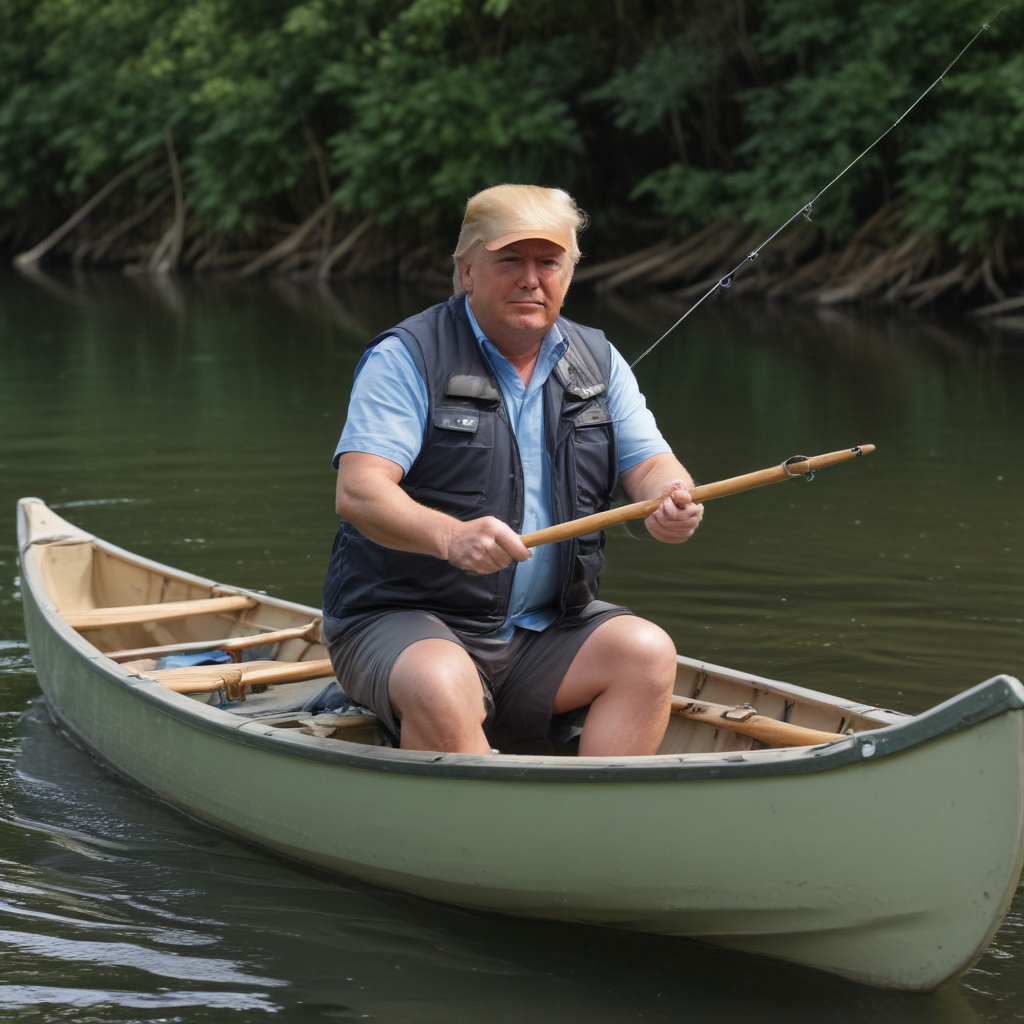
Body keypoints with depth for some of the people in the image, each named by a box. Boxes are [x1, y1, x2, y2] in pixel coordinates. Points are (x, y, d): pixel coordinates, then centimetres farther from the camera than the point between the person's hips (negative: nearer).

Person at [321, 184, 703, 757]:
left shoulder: (597, 362, 11)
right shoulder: (408, 357, -6)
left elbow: (650, 464, 6)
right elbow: (358, 492, -18)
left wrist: (673, 499, -21)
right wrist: (450, 536, -38)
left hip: (547, 630, 5)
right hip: (403, 621, -5)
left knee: (648, 651, -21)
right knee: (441, 684, -36)